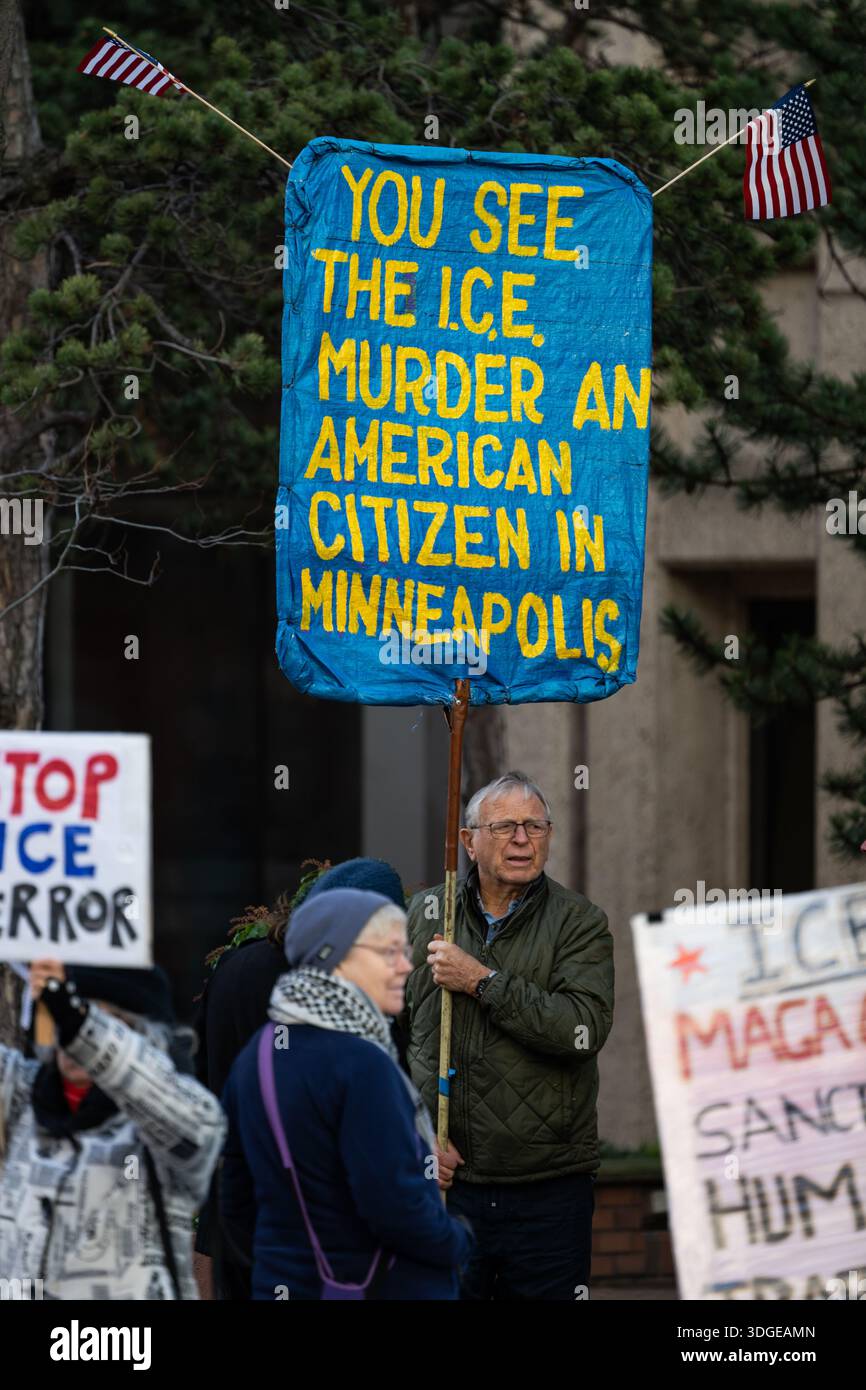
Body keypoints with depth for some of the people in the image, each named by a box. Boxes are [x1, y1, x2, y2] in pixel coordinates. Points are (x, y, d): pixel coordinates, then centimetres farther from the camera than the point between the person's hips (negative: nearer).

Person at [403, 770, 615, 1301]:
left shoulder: (580, 923, 0)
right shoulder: (426, 915, 8)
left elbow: (584, 1030, -16)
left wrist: (482, 982, -15)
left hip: (549, 1191, -2)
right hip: (446, 1182, 2)